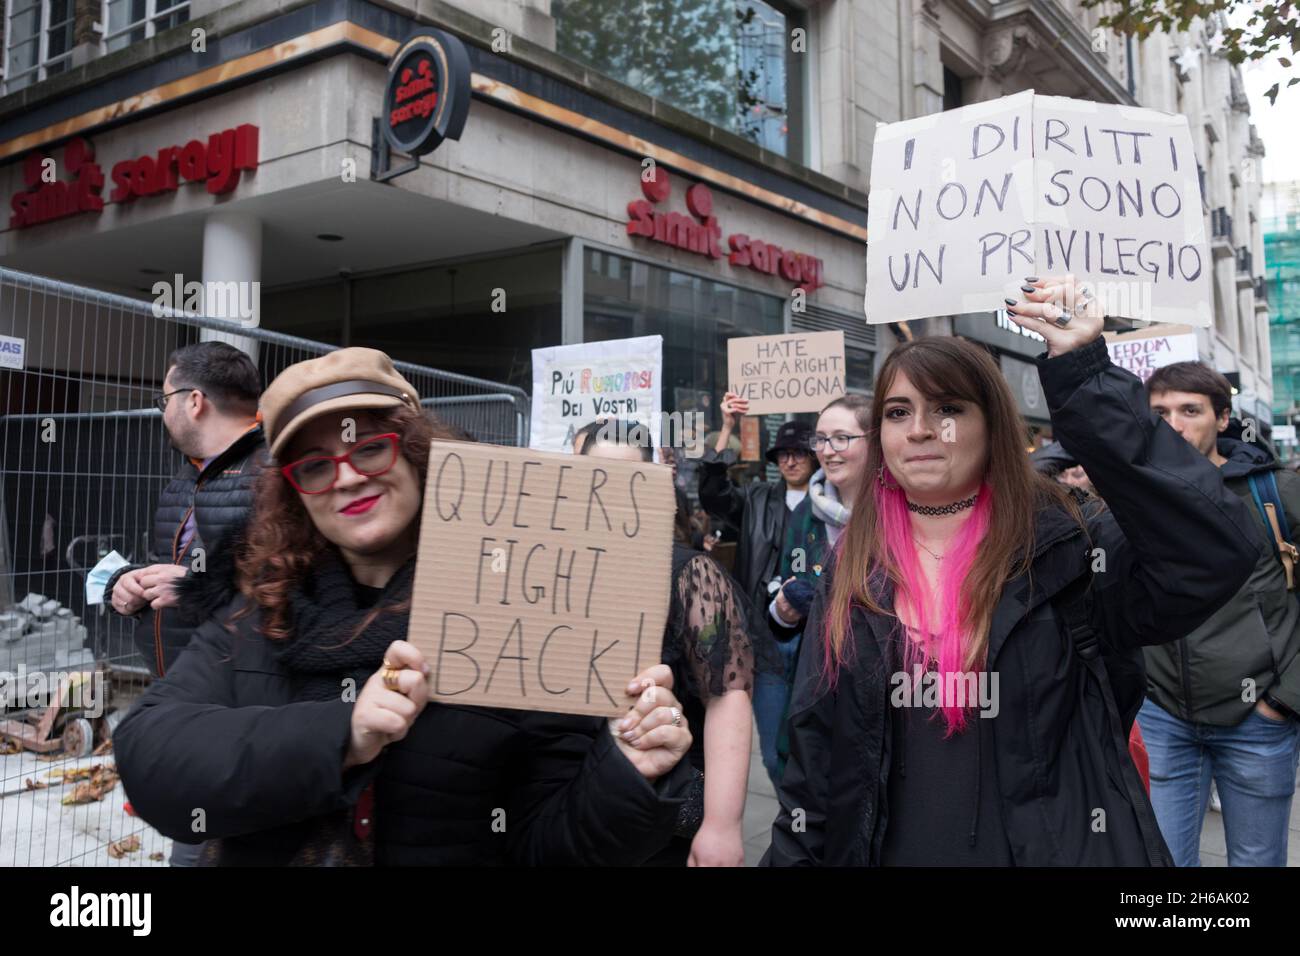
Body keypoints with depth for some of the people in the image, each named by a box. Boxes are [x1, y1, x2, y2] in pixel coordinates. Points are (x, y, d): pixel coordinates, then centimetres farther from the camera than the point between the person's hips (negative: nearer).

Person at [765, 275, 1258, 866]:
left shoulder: (1068, 545, -9)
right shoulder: (853, 573, -1)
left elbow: (1213, 551, -28)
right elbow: (814, 745, 2)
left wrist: (1083, 376, -27)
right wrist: (793, 855, -1)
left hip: (1062, 850, -2)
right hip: (890, 850, 3)